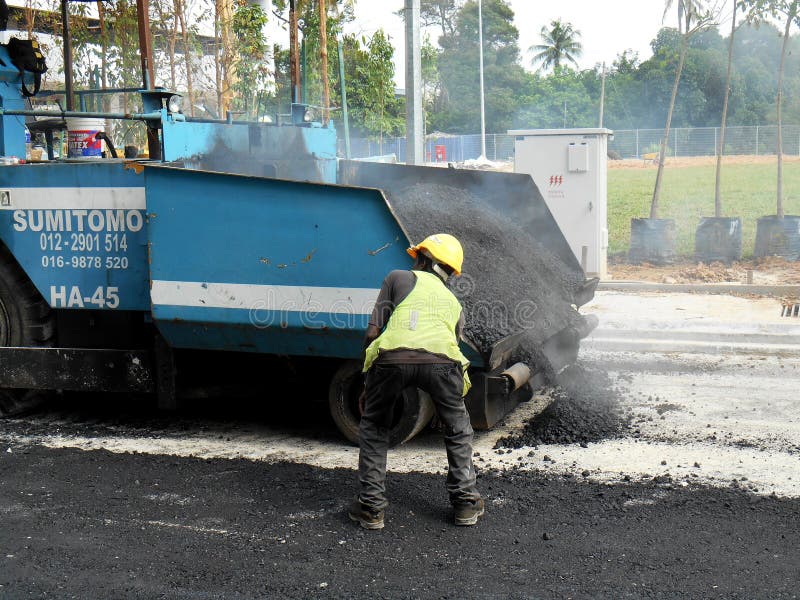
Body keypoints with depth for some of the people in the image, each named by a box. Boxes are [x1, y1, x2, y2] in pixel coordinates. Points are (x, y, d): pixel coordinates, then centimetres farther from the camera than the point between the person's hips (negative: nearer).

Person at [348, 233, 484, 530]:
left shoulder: (399, 278, 27)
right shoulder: (454, 302, 36)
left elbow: (374, 331, 18)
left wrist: (367, 386, 24)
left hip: (393, 355, -2)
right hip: (441, 359, 2)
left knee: (373, 426, 24)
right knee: (458, 428, 29)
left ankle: (371, 506, 22)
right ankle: (465, 502, 30)